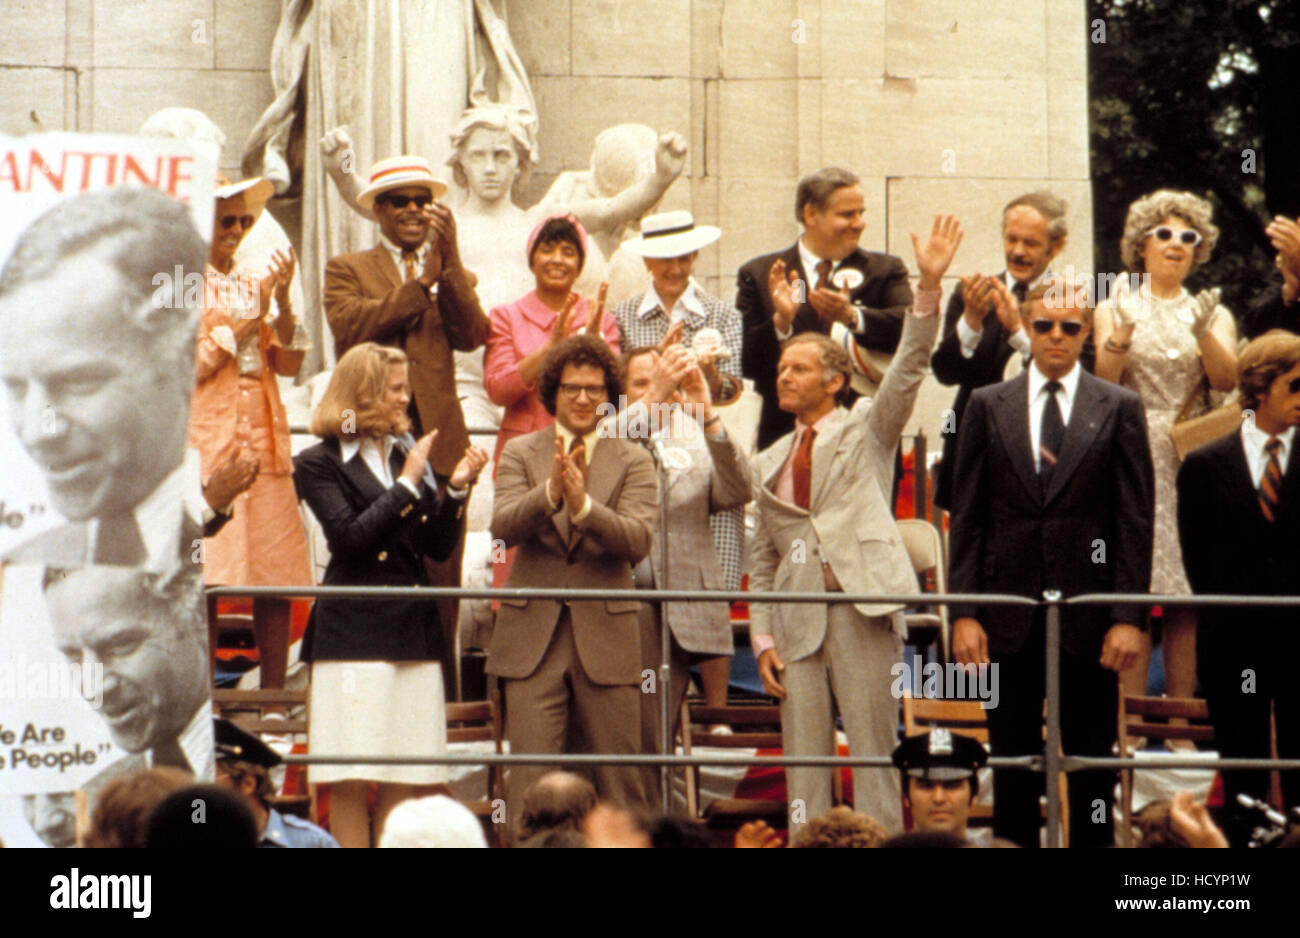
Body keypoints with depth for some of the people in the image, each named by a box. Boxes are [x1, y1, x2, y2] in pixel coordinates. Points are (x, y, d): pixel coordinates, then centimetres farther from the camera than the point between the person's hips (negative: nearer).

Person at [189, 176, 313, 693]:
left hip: (264, 444, 5)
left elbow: (289, 363, 8)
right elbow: (190, 367, -8)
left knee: (278, 580, -1)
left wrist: (282, 300, -5)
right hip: (206, 445, -5)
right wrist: (248, 322, -7)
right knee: (206, 581, -8)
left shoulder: (253, 286, 17)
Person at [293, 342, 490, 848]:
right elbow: (351, 536, -14)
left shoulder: (408, 454, 15)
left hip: (413, 631, 5)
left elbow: (439, 547, 11)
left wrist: (456, 489, -4)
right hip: (353, 631, -5)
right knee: (349, 783, -6)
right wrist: (408, 484, -11)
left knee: (404, 780, 4)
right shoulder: (319, 463, 0)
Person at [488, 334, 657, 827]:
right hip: (533, 636, 0)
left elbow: (637, 541, -8)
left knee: (619, 785, 3)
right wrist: (551, 491, -26)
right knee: (531, 780, -6)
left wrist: (582, 504, -24)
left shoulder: (633, 461, 6)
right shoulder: (520, 453, 8)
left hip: (606, 637, 0)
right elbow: (502, 526, -8)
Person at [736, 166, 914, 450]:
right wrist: (780, 321, -17)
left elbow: (909, 326, -9)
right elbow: (743, 362, 0)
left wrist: (852, 317, -24)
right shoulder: (757, 275, 8)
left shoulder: (885, 270, 11)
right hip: (785, 436, 0)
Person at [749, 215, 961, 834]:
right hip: (797, 615, 4)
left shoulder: (867, 429, 9)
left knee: (874, 753, -4)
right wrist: (762, 637, 7)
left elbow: (909, 368, -7)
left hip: (862, 605, -4)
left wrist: (929, 285, -20)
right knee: (803, 757, 3)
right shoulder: (770, 463, 19)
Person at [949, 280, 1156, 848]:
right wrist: (963, 613, -3)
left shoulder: (1119, 409, 4)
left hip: (1088, 616, -1)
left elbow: (1135, 521, 1)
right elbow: (966, 518, 5)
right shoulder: (988, 407, 8)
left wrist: (1129, 617, -7)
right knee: (1012, 760, 6)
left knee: (1089, 760, 4)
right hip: (1010, 615, 1)